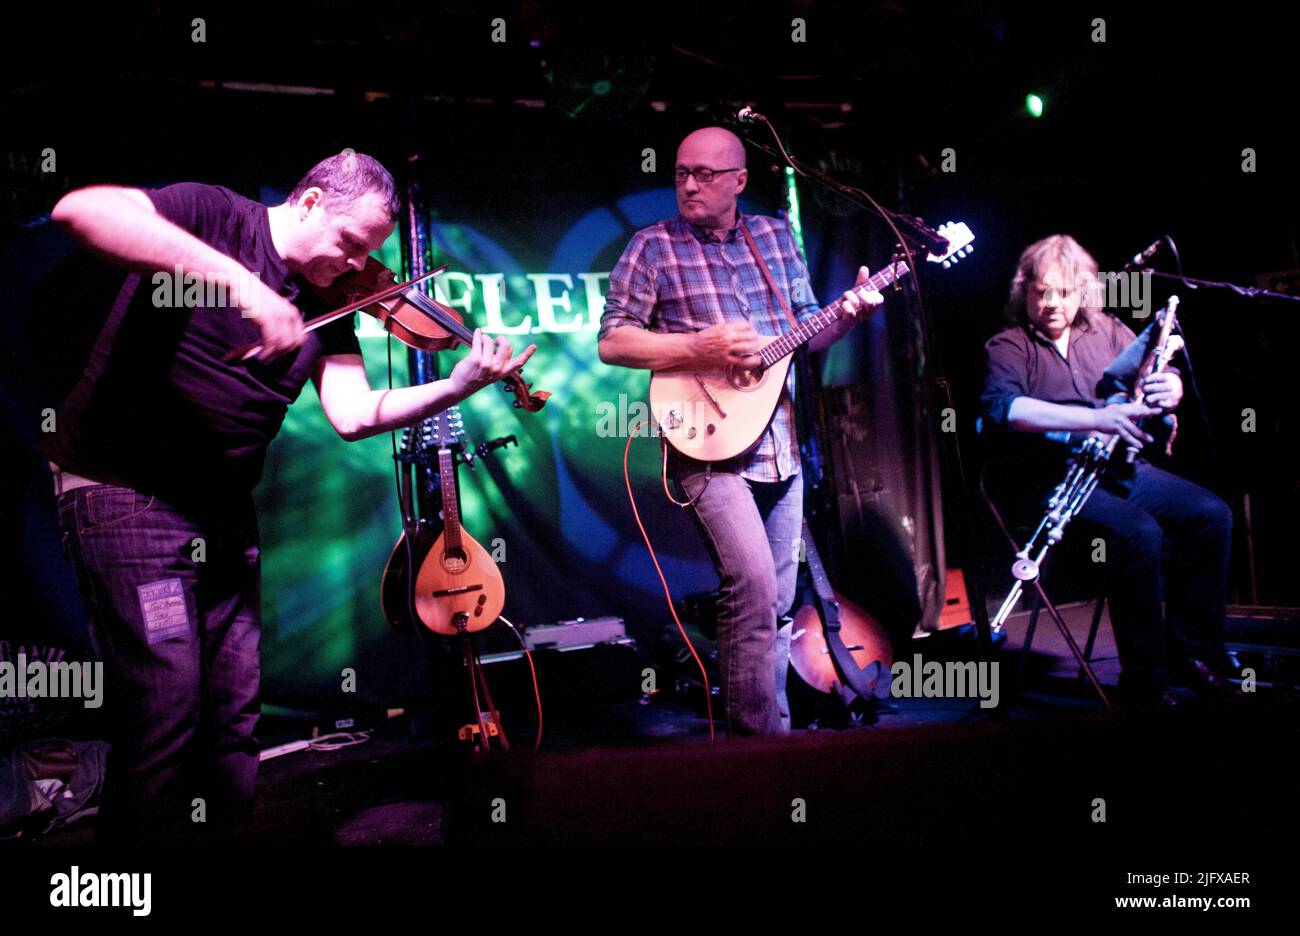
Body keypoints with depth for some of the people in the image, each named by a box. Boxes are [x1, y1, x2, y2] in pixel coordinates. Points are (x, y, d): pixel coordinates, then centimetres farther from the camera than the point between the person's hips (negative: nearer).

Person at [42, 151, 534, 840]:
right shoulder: (211, 216, -10)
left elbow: (353, 414, -3)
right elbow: (80, 209, -29)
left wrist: (457, 387, -20)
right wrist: (239, 281, -35)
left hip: (224, 502, 7)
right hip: (126, 489, -7)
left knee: (234, 713, 8)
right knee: (166, 701, -12)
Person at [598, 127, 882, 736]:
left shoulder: (777, 236, 11)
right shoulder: (653, 246, -2)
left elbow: (807, 330, 17)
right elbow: (612, 342, -6)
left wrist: (847, 314, -4)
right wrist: (699, 348, -17)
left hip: (780, 446, 5)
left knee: (777, 599, 12)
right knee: (753, 583, -20)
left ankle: (767, 725, 28)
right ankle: (757, 736, -9)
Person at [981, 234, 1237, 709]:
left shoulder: (1107, 331, 16)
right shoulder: (1008, 347, -1)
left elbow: (1164, 378, 13)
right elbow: (1003, 406, -22)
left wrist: (1170, 388, -15)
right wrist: (1096, 419, -33)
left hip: (1121, 468, 6)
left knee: (1212, 514, -15)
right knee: (1139, 532, -31)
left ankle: (1193, 653, -4)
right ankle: (1144, 681, -20)